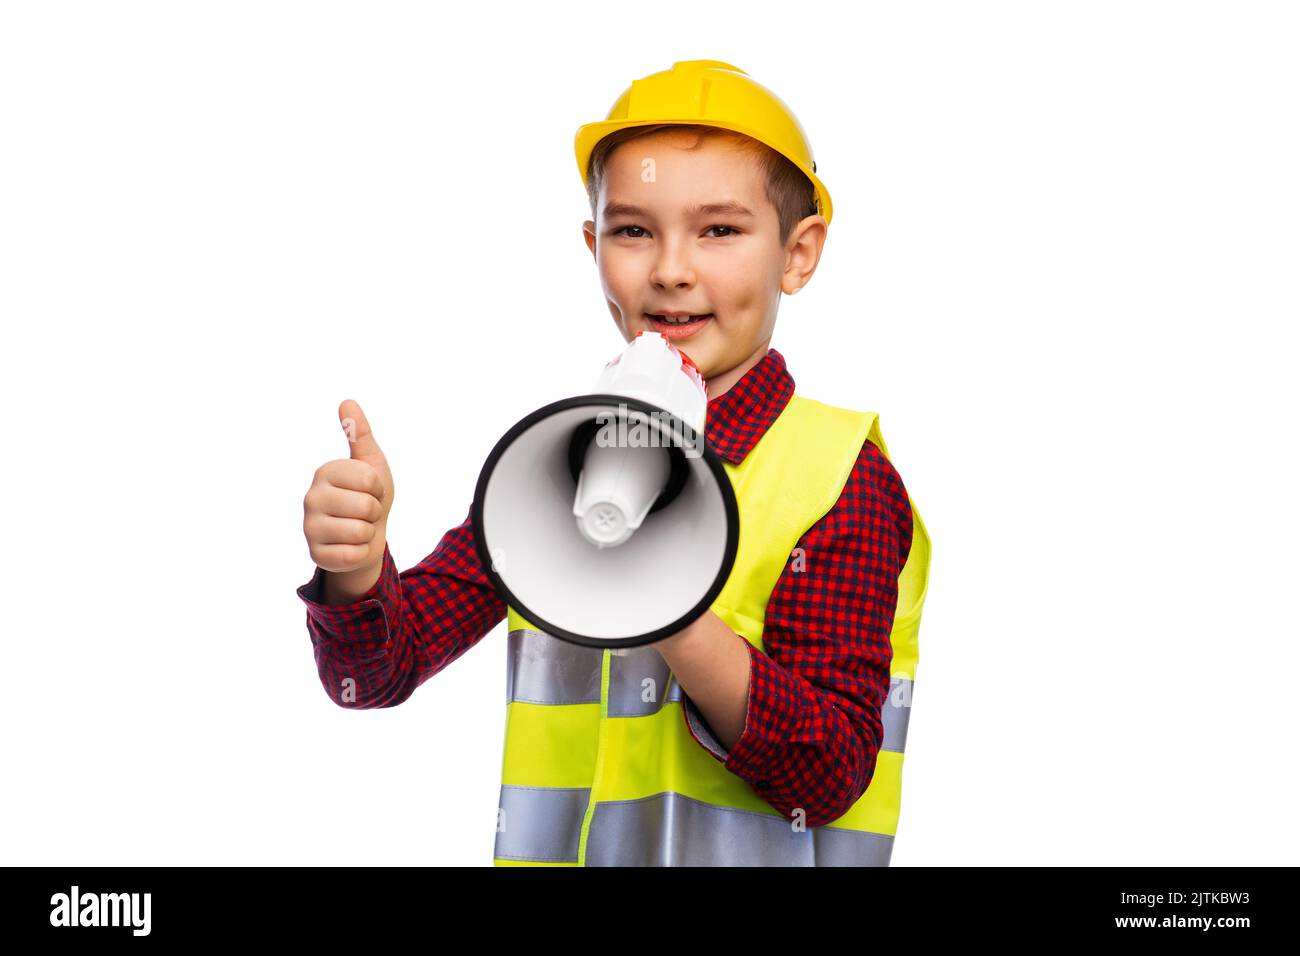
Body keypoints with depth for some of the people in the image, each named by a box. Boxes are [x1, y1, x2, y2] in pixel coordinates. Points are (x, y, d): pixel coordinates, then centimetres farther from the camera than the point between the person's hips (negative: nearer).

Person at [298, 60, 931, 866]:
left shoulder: (845, 478, -8)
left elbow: (829, 778, -13)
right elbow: (379, 670, 1)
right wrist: (354, 572, -19)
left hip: (752, 859, -3)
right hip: (552, 847, 4)